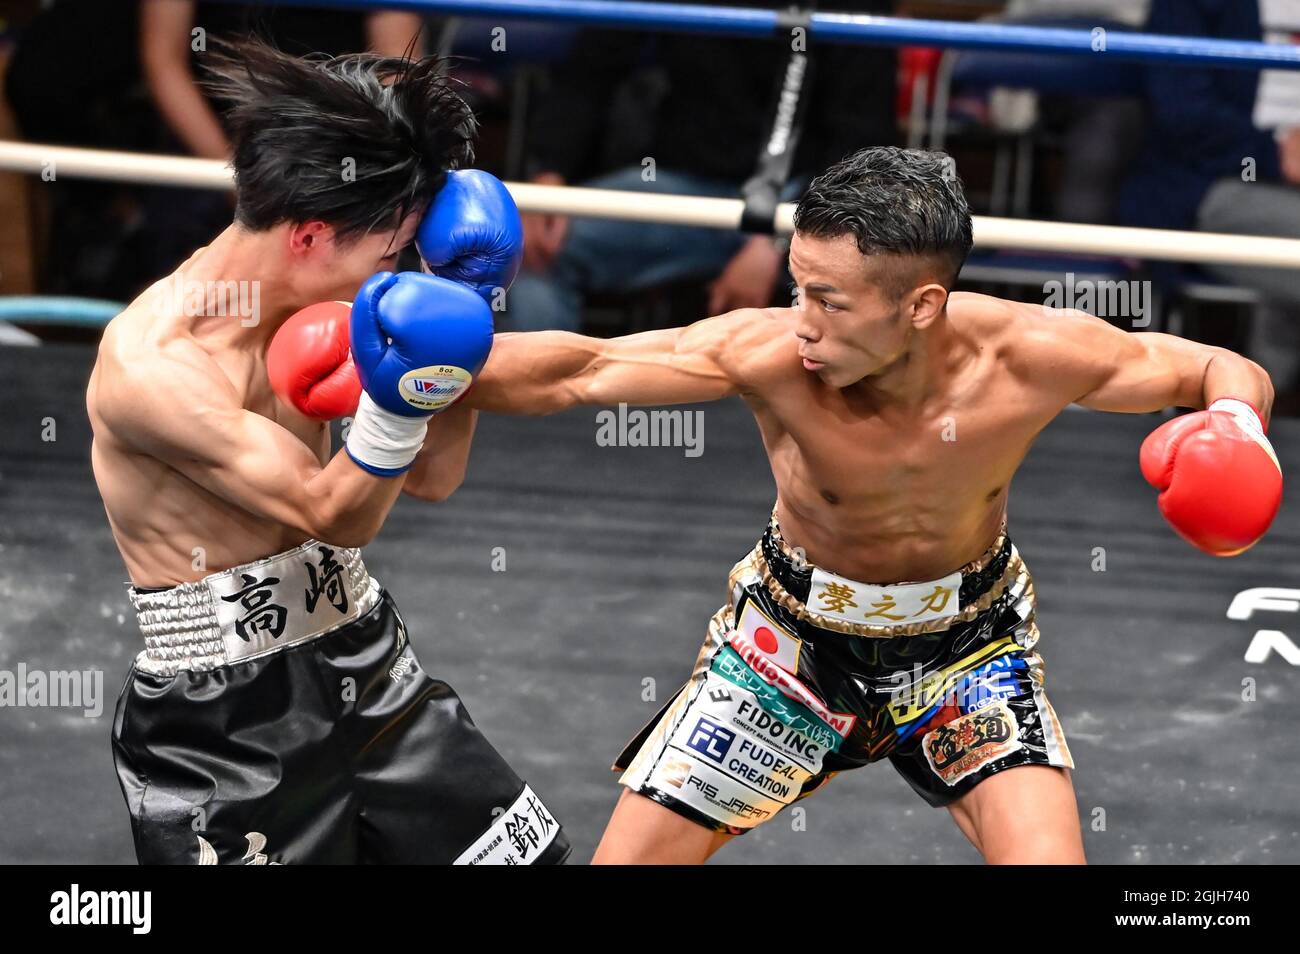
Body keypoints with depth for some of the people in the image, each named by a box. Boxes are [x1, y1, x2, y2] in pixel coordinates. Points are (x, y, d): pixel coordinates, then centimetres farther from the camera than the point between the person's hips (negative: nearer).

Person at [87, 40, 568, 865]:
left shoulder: (311, 308, 1)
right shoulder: (148, 364, -22)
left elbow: (432, 478, 8)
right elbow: (334, 516, -21)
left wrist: (459, 308, -2)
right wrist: (395, 407, -38)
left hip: (367, 672, 8)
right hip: (219, 729, -8)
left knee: (534, 854, 11)